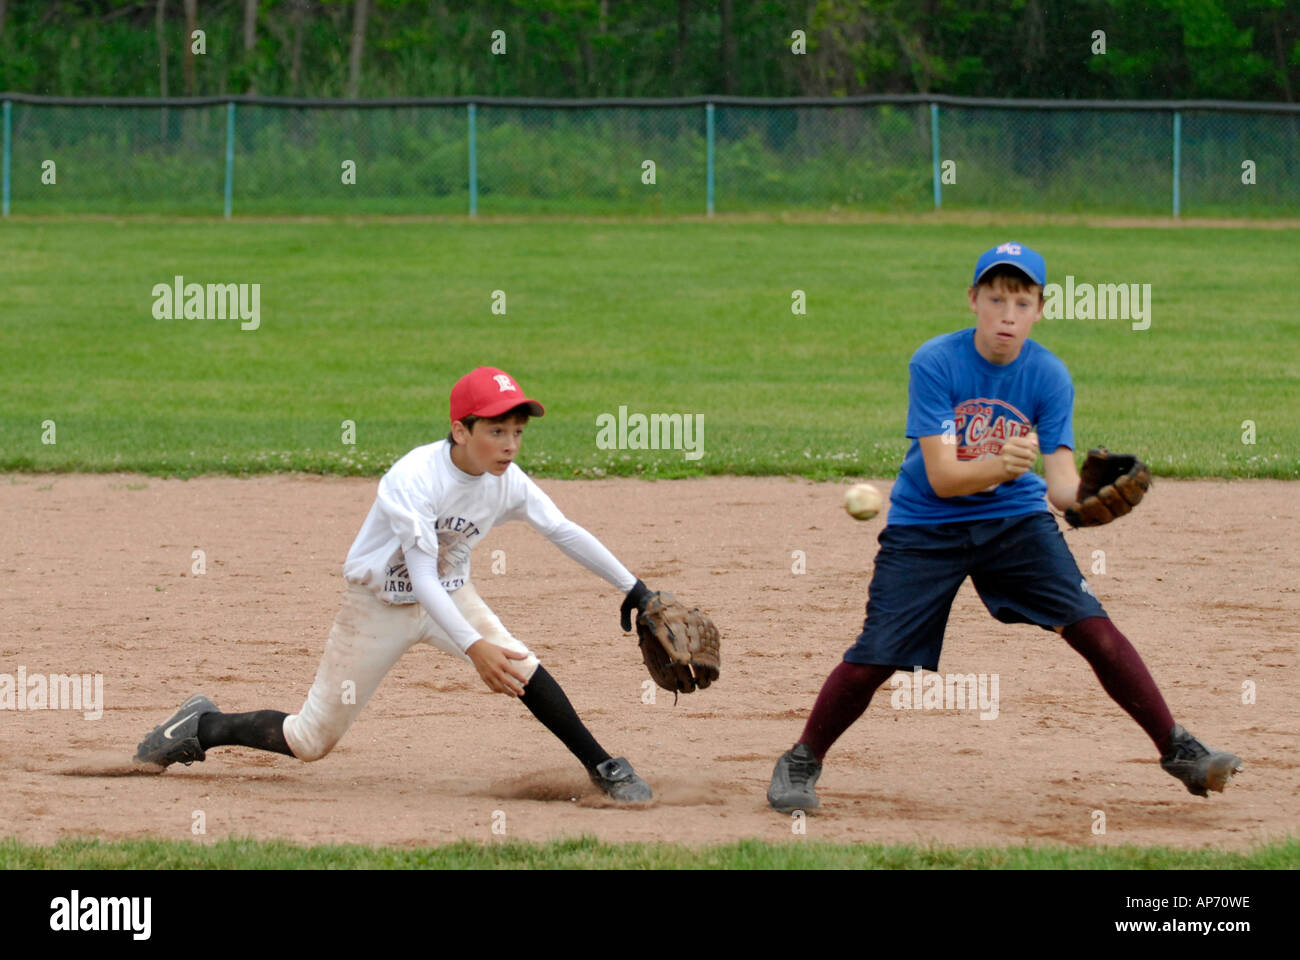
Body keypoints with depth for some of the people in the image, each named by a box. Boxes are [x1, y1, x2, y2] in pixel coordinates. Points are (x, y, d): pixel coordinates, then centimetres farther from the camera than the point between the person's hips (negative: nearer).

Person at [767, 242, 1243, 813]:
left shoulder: (1049, 376, -11)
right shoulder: (934, 363, -18)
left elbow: (1060, 481, -16)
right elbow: (941, 476, -23)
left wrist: (1087, 496, -40)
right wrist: (1001, 466, -43)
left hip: (1013, 518, 2)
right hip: (926, 525, -2)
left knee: (1094, 629, -14)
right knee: (873, 658, -10)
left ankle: (1178, 751, -2)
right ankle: (803, 762, 15)